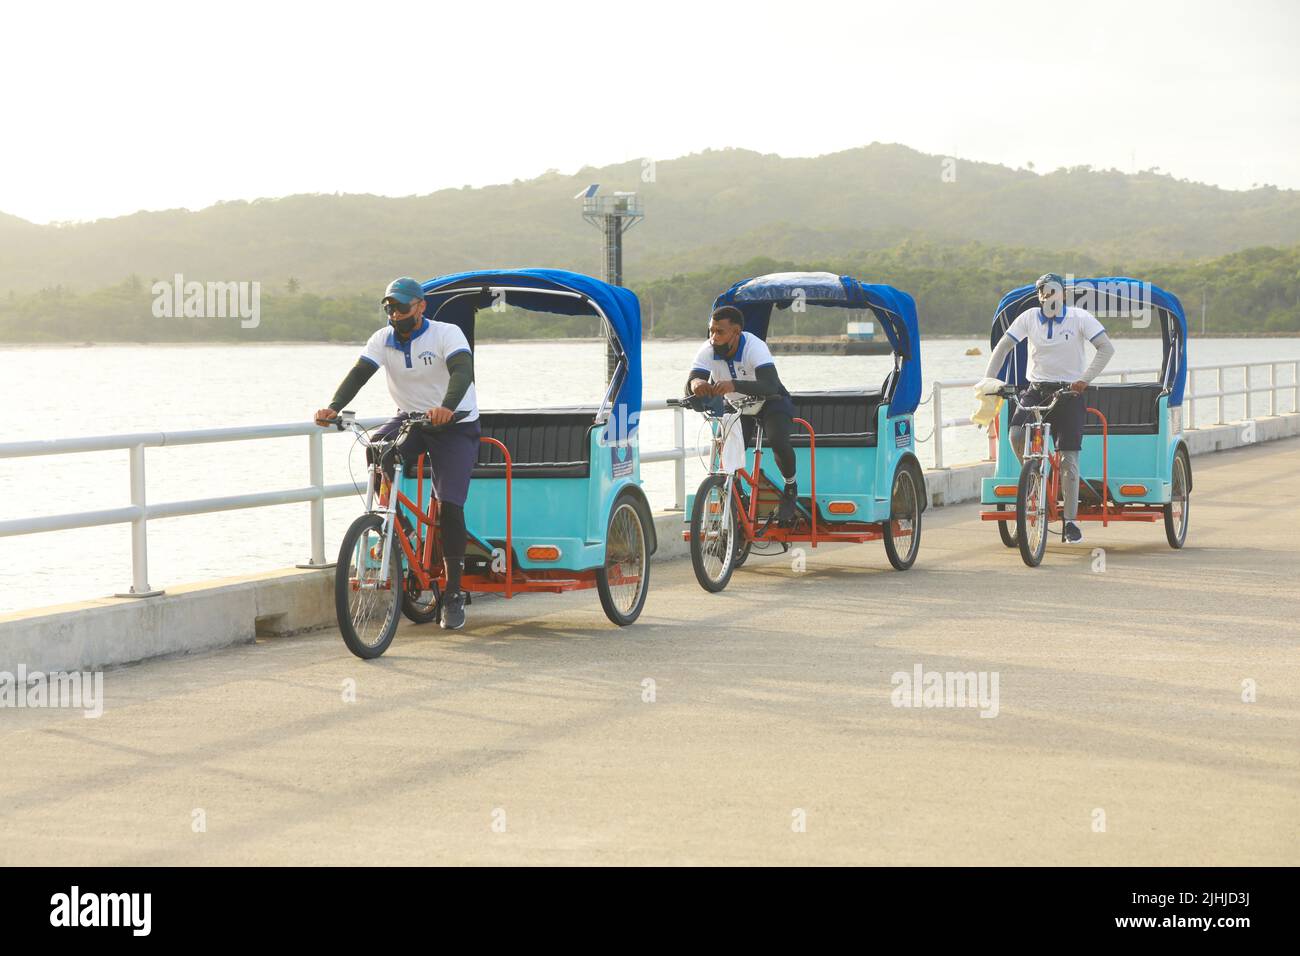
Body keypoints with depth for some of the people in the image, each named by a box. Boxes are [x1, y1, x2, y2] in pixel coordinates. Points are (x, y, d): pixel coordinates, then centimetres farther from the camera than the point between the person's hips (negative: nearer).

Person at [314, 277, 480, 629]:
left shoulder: (447, 334, -16)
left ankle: (453, 594, -5)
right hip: (411, 419, 4)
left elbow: (463, 371, -33)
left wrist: (447, 407, -53)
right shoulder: (383, 339, -3)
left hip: (456, 425, -4)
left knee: (449, 506, -15)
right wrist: (334, 407, -34)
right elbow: (358, 374, -15)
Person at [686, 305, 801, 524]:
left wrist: (734, 385, -63)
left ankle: (790, 489, -3)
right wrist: (695, 385, -56)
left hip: (770, 402, -5)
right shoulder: (709, 351, -19)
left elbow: (770, 386, -46)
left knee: (778, 440, -31)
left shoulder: (755, 347, -31)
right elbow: (689, 387, -29)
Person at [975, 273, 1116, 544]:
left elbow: (1106, 348, -10)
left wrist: (1085, 379, -21)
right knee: (1016, 434, -24)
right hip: (1036, 389, 2)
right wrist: (989, 378, -9)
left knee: (1068, 459, -6)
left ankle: (1071, 521, 2)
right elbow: (1004, 346, 4)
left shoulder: (1080, 318, -4)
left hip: (1069, 392, -2)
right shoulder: (1029, 318, 2)